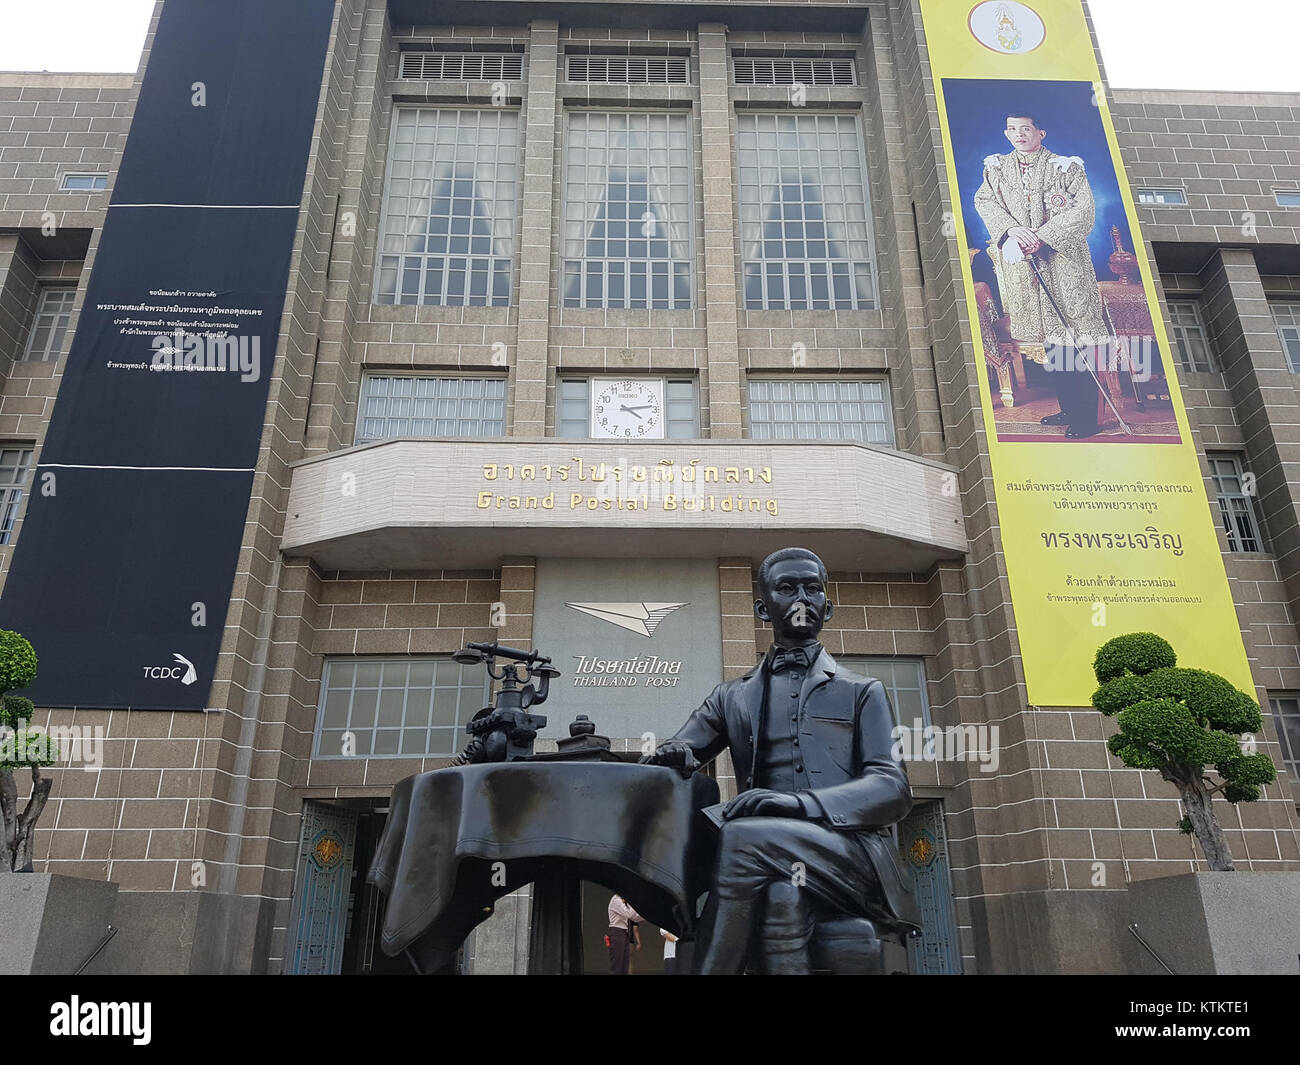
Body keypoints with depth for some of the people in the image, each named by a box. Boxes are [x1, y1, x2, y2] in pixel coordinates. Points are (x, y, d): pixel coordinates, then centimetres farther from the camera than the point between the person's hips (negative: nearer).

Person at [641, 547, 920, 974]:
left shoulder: (862, 693, 18)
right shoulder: (732, 697, 24)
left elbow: (893, 788, 3)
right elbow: (671, 758, 19)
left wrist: (801, 802, -17)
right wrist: (670, 756, -10)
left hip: (852, 855, -1)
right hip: (774, 858, 1)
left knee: (744, 837, -31)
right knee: (783, 894, -36)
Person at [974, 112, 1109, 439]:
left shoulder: (1064, 167, -1)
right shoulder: (997, 169, 12)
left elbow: (1084, 210, -8)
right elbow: (984, 200, 2)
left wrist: (1042, 236, -17)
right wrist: (1011, 229, -14)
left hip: (1062, 262, -4)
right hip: (1021, 265, 4)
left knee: (1074, 338, -7)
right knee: (1049, 339, 9)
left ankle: (1087, 418, -3)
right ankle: (1067, 408, 20)